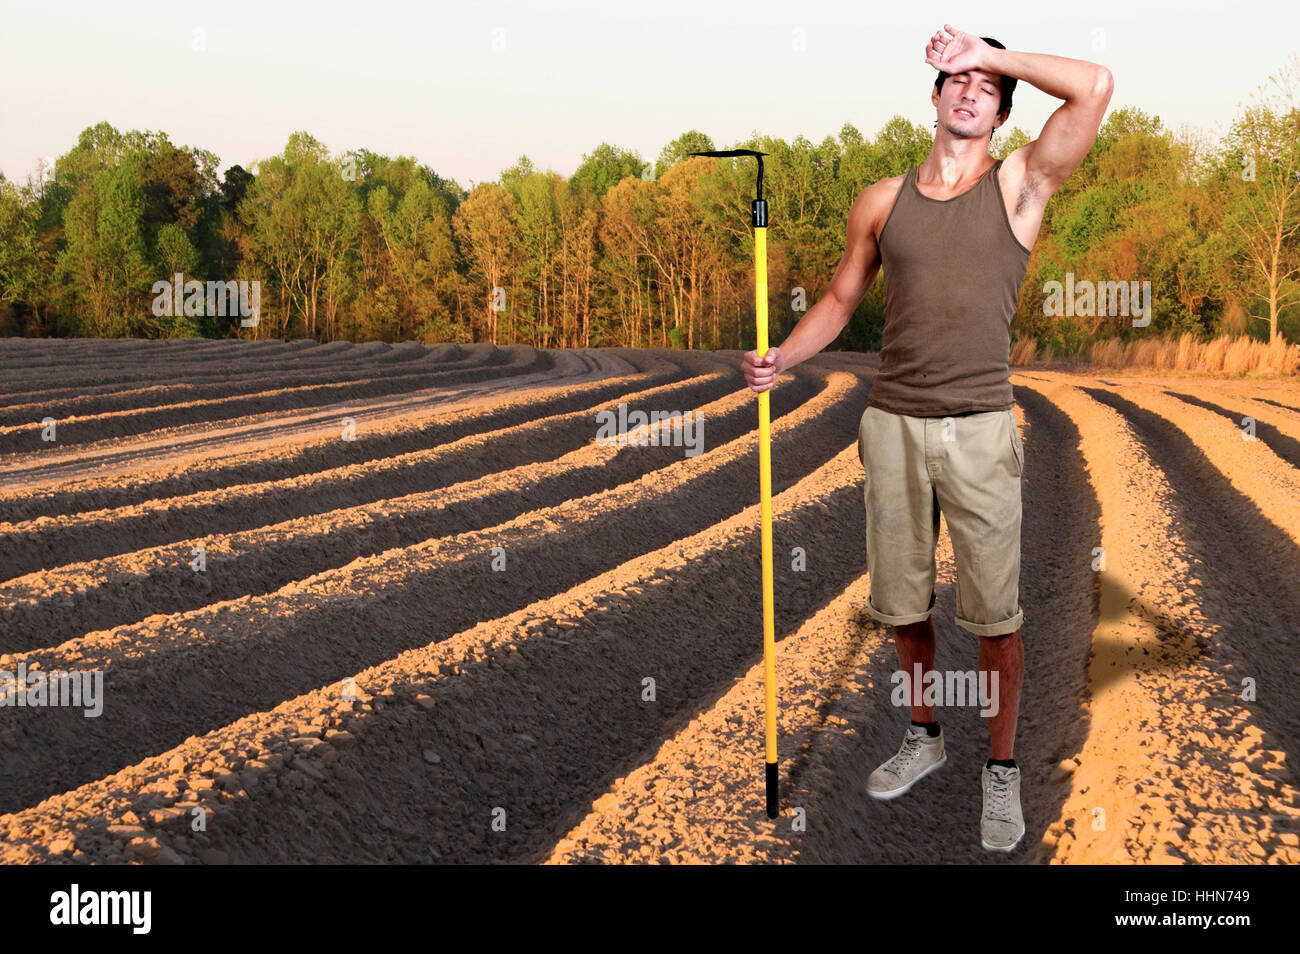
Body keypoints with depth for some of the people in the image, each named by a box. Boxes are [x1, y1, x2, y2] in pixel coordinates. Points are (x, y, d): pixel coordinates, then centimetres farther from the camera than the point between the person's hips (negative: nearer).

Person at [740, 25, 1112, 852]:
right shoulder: (883, 201, 9)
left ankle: (1002, 769, 18)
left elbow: (1096, 86, -10)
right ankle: (924, 737, 34)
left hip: (981, 428, -3)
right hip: (891, 424, 3)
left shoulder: (1020, 185, 1)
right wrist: (779, 359, 0)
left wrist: (991, 54, -6)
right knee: (902, 603, 12)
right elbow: (841, 300, 16)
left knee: (995, 613, 1)